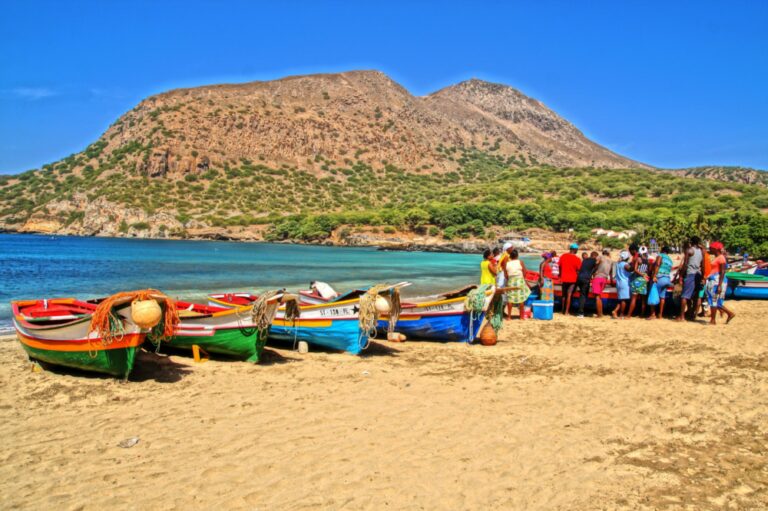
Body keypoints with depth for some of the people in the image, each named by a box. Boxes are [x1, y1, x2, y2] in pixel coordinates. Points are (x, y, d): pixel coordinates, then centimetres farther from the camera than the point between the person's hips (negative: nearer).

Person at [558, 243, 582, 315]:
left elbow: (559, 266, 8)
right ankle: (566, 311, -3)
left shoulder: (563, 256, 2)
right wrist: (578, 278, 10)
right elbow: (578, 270, -6)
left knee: (564, 295, 16)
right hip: (572, 279, -4)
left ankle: (563, 310, 22)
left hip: (564, 278, 4)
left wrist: (560, 275, 20)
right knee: (569, 295, -1)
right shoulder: (577, 259, -9)